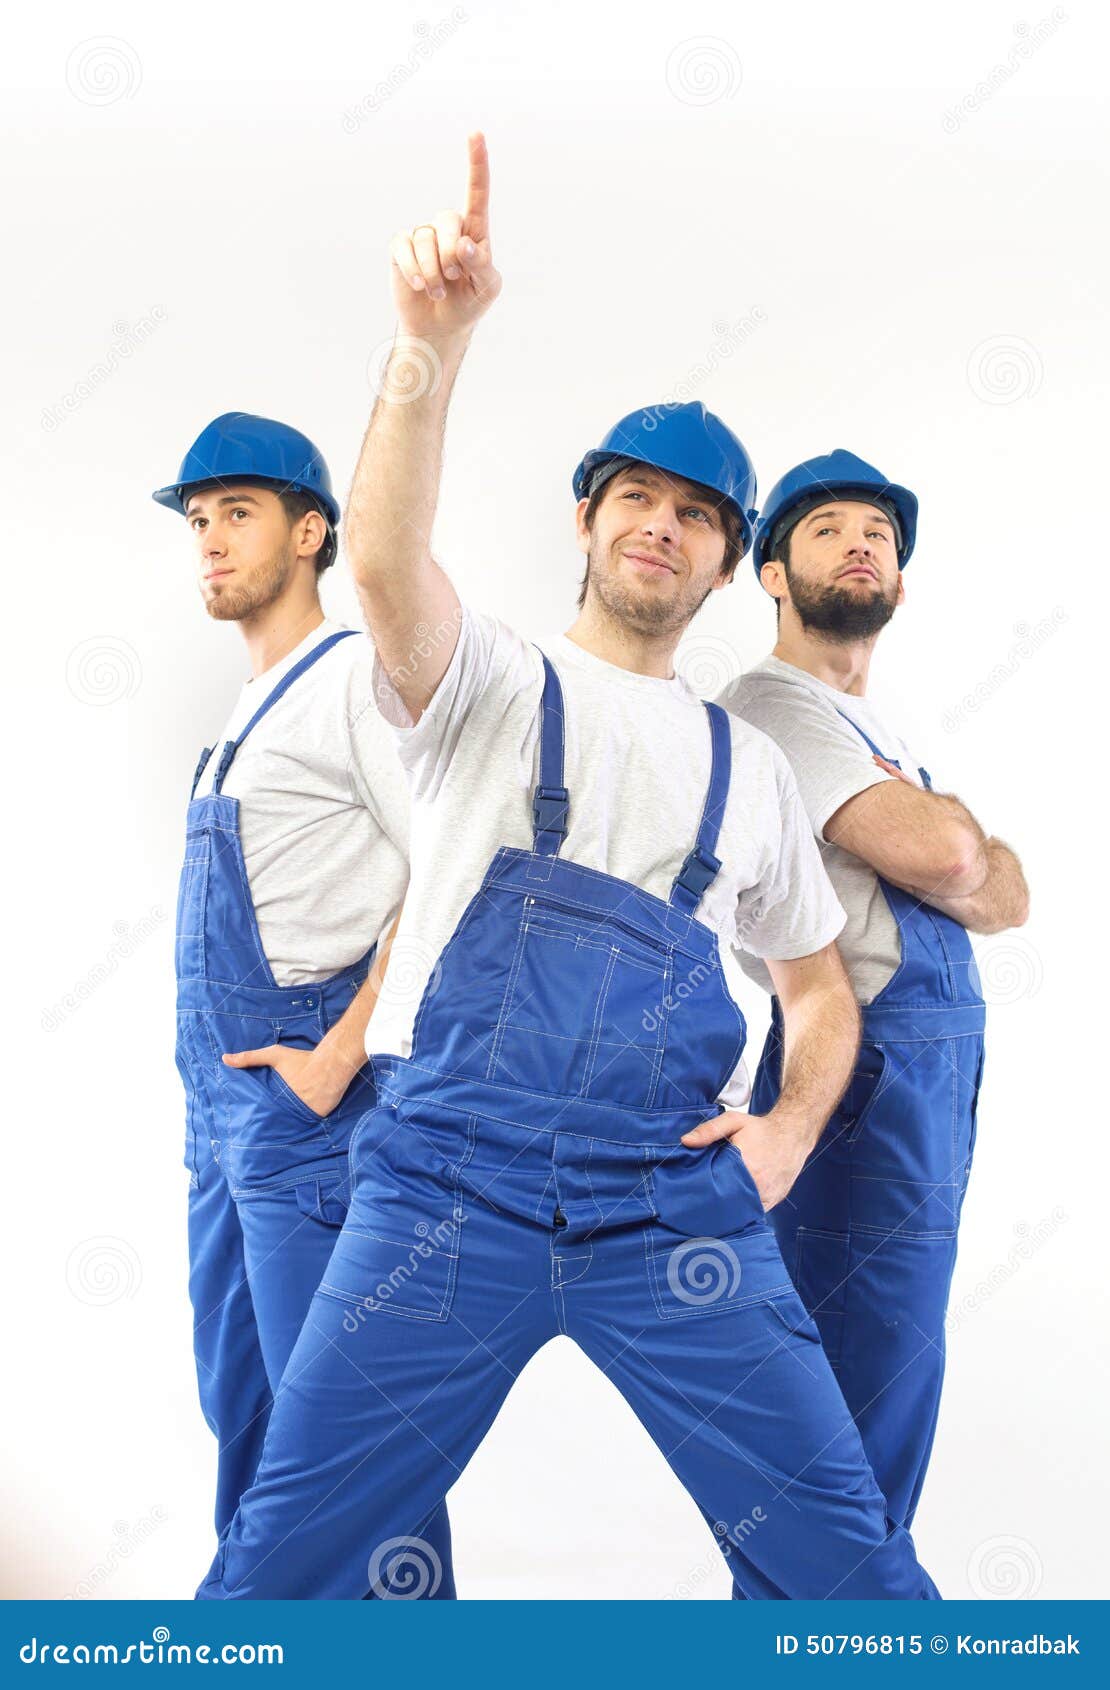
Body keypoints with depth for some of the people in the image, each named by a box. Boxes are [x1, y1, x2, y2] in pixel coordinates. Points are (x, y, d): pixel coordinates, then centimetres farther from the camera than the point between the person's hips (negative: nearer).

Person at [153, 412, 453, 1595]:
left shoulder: (357, 676, -8)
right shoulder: (253, 709, 18)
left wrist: (339, 1056, -19)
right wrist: (216, 1083, 14)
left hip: (306, 1097, -9)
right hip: (222, 1099, 9)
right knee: (238, 1404, 15)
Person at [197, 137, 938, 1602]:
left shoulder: (750, 769, 19)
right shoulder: (489, 686, 8)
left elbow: (820, 982, 27)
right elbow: (384, 557, -15)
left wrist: (793, 1123, 7)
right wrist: (435, 341, -27)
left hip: (677, 1207, 3)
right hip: (450, 1191, -2)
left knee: (845, 1554, 0)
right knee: (288, 1554, -3)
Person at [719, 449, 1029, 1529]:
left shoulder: (869, 724, 22)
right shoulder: (772, 705, -8)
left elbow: (1007, 897, 15)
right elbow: (940, 852, -21)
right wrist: (936, 819, 1)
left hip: (927, 1076, 10)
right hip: (865, 1069, -10)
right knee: (863, 1407, -9)